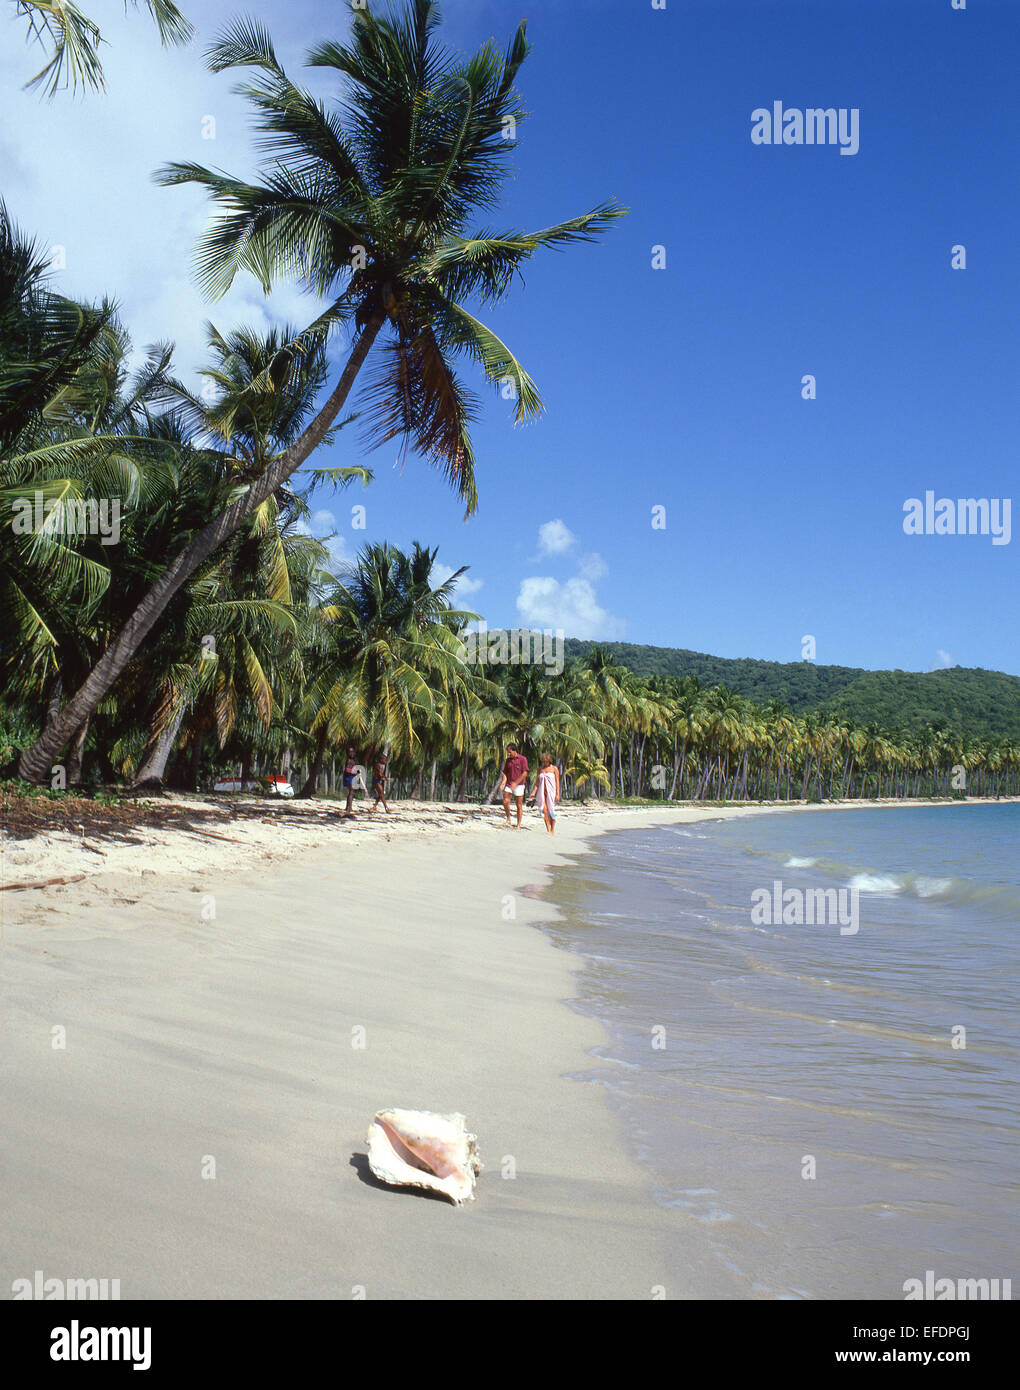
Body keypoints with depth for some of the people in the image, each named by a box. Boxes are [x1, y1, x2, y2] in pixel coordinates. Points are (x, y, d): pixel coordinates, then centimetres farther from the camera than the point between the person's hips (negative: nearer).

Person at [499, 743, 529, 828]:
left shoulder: (522, 759, -6)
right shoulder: (508, 760, 10)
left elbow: (525, 773, -12)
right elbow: (505, 773, 12)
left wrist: (516, 783, -19)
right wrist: (503, 782, -7)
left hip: (519, 785, -4)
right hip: (509, 785, 4)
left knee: (519, 806, -1)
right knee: (505, 802, -13)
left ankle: (518, 826, 5)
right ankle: (508, 819, 8)